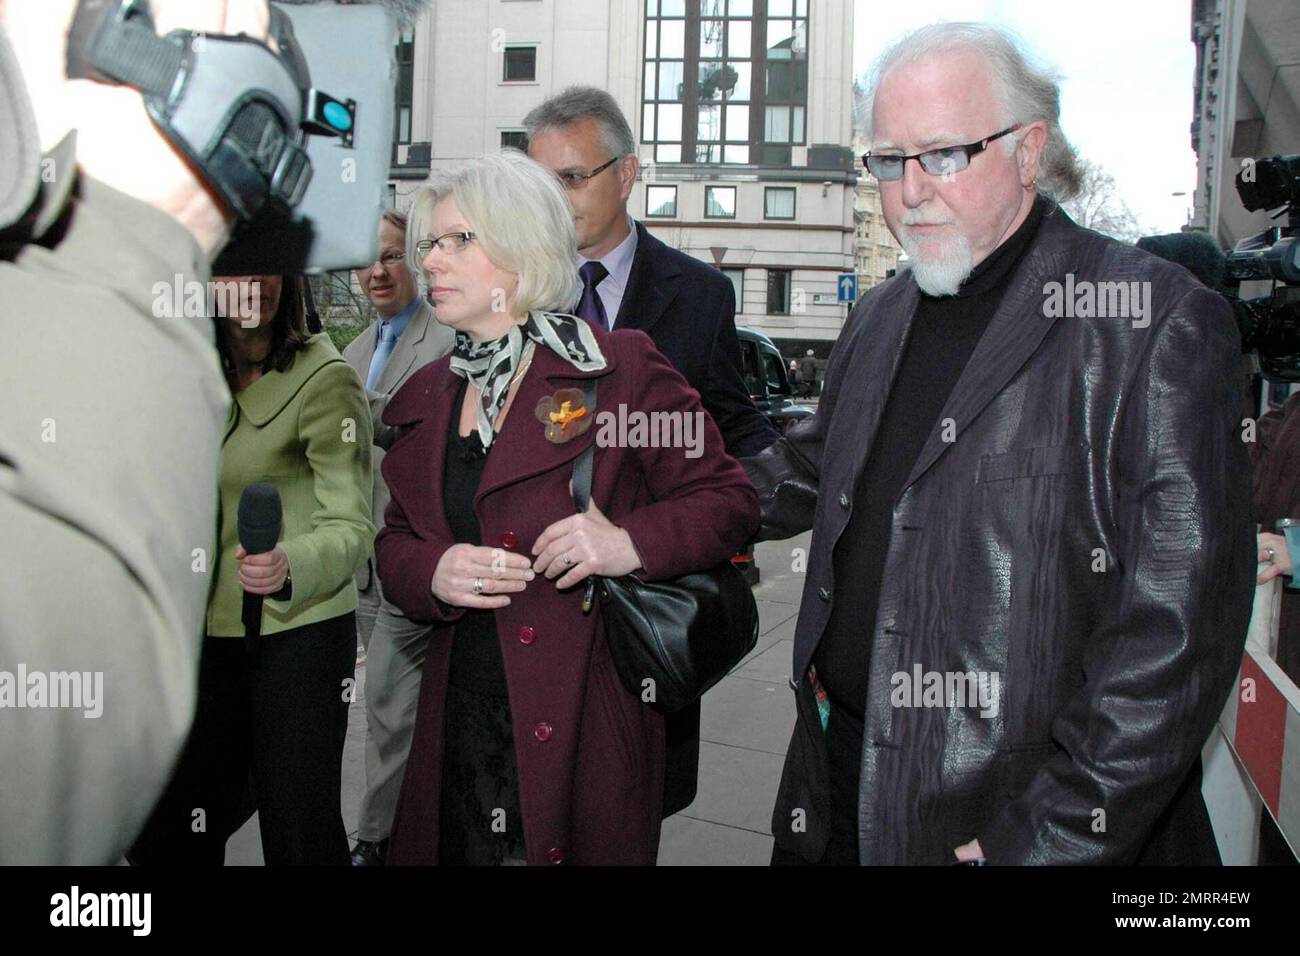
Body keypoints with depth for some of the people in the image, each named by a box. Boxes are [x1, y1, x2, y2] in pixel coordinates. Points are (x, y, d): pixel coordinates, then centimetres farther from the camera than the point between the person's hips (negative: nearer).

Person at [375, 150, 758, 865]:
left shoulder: (618, 368, -5)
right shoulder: (425, 396, 11)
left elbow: (729, 503, -3)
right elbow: (395, 540, 15)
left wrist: (631, 541, -20)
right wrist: (433, 573, -7)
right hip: (459, 721, 5)